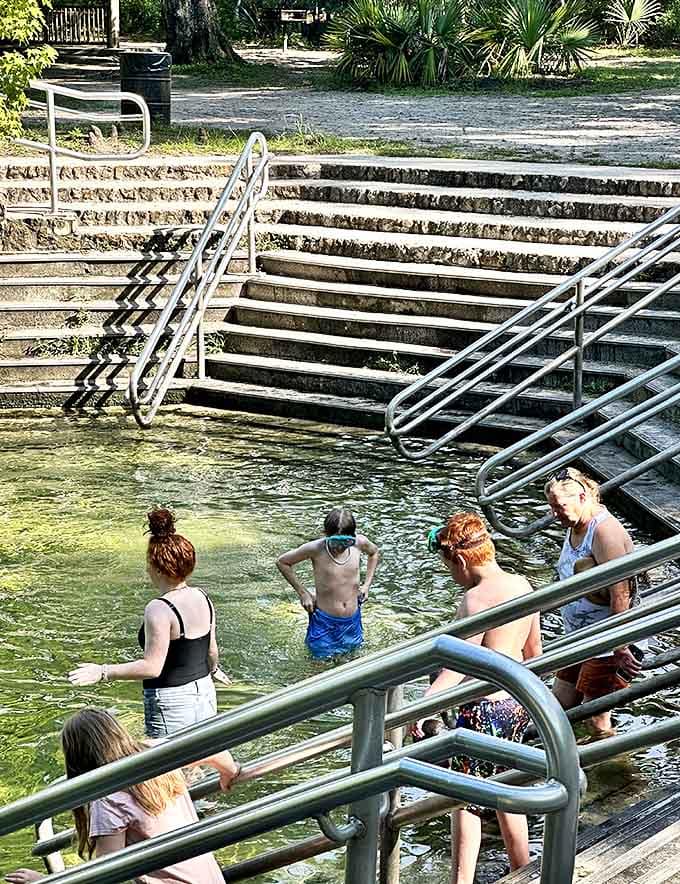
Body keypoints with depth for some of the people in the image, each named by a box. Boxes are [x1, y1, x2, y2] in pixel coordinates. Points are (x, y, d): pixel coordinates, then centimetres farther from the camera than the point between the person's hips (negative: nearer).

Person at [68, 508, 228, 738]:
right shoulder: (202, 598, 3)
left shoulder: (159, 609, -22)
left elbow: (152, 667, -24)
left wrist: (102, 672, -21)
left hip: (172, 706, -8)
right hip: (205, 695, 8)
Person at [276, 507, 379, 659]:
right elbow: (282, 562, -7)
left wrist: (367, 584, 7)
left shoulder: (359, 543, -11)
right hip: (325, 623, -3)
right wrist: (302, 593, -5)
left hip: (352, 622, 4)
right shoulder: (316, 549, -20)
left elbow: (374, 553, 15)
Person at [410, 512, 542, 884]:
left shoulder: (476, 599, -21)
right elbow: (534, 650, 15)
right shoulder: (523, 586, 4)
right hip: (518, 703, 8)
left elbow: (457, 665, -28)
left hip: (484, 709, -8)